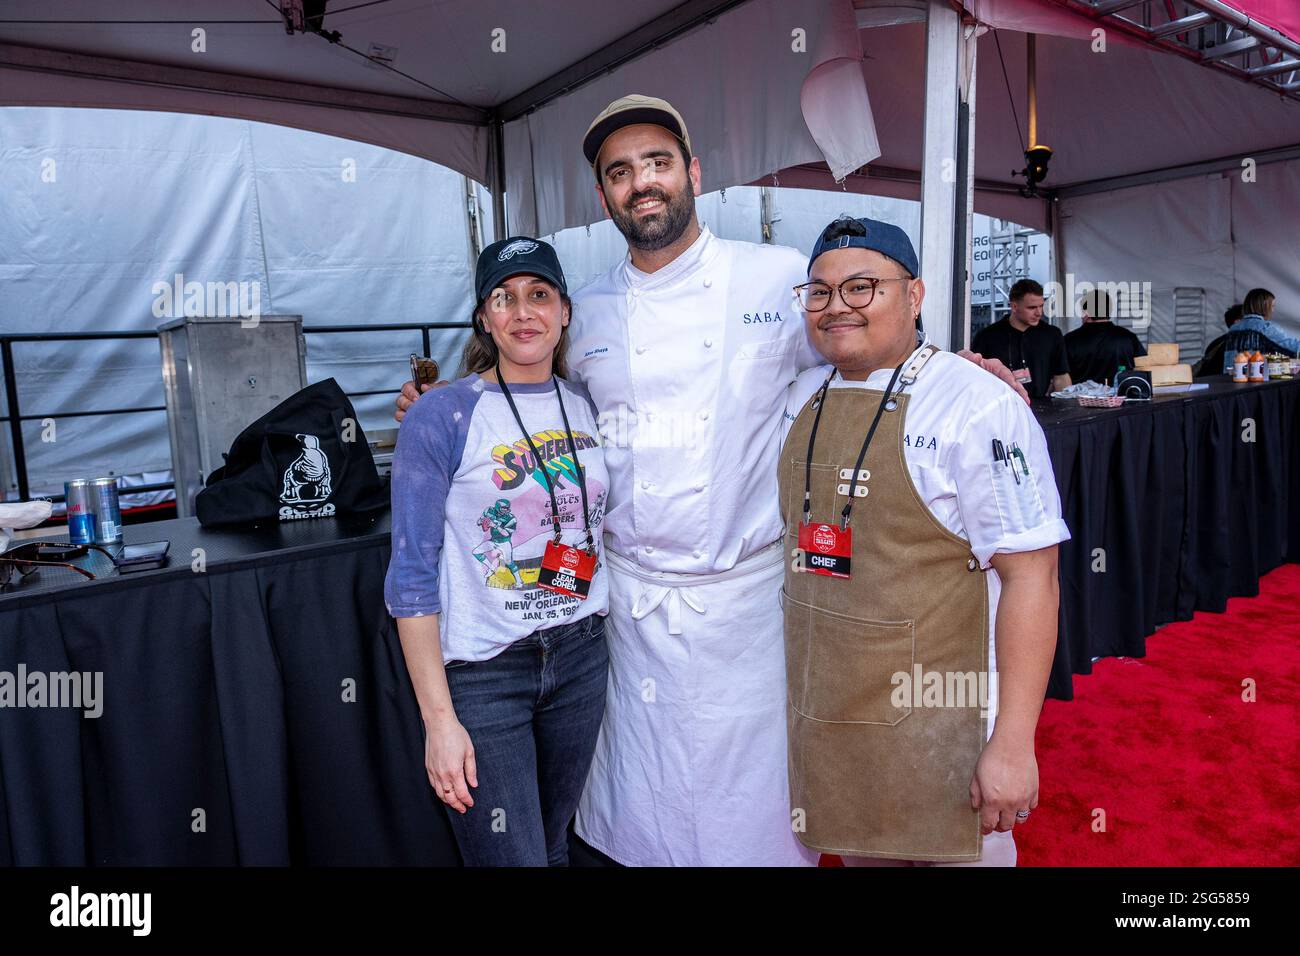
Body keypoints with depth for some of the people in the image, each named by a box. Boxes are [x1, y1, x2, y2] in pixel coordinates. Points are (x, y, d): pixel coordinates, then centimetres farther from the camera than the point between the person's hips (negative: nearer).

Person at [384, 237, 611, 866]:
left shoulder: (586, 408, 4)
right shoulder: (440, 418, -12)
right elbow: (412, 577, -12)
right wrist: (439, 719, -14)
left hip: (580, 655, 5)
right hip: (482, 671, -5)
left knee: (554, 845, 20)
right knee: (511, 857, 2)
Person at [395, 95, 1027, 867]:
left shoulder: (786, 279, -5)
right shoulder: (590, 313, 6)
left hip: (749, 594, -2)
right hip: (635, 598, 3)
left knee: (757, 808, 13)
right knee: (648, 813, 18)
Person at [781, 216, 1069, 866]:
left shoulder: (979, 407, -17)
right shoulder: (802, 398, 4)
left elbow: (1030, 575, -19)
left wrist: (1013, 742, -20)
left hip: (938, 715, -6)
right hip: (823, 708, 6)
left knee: (958, 851, 14)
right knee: (854, 850, 23)